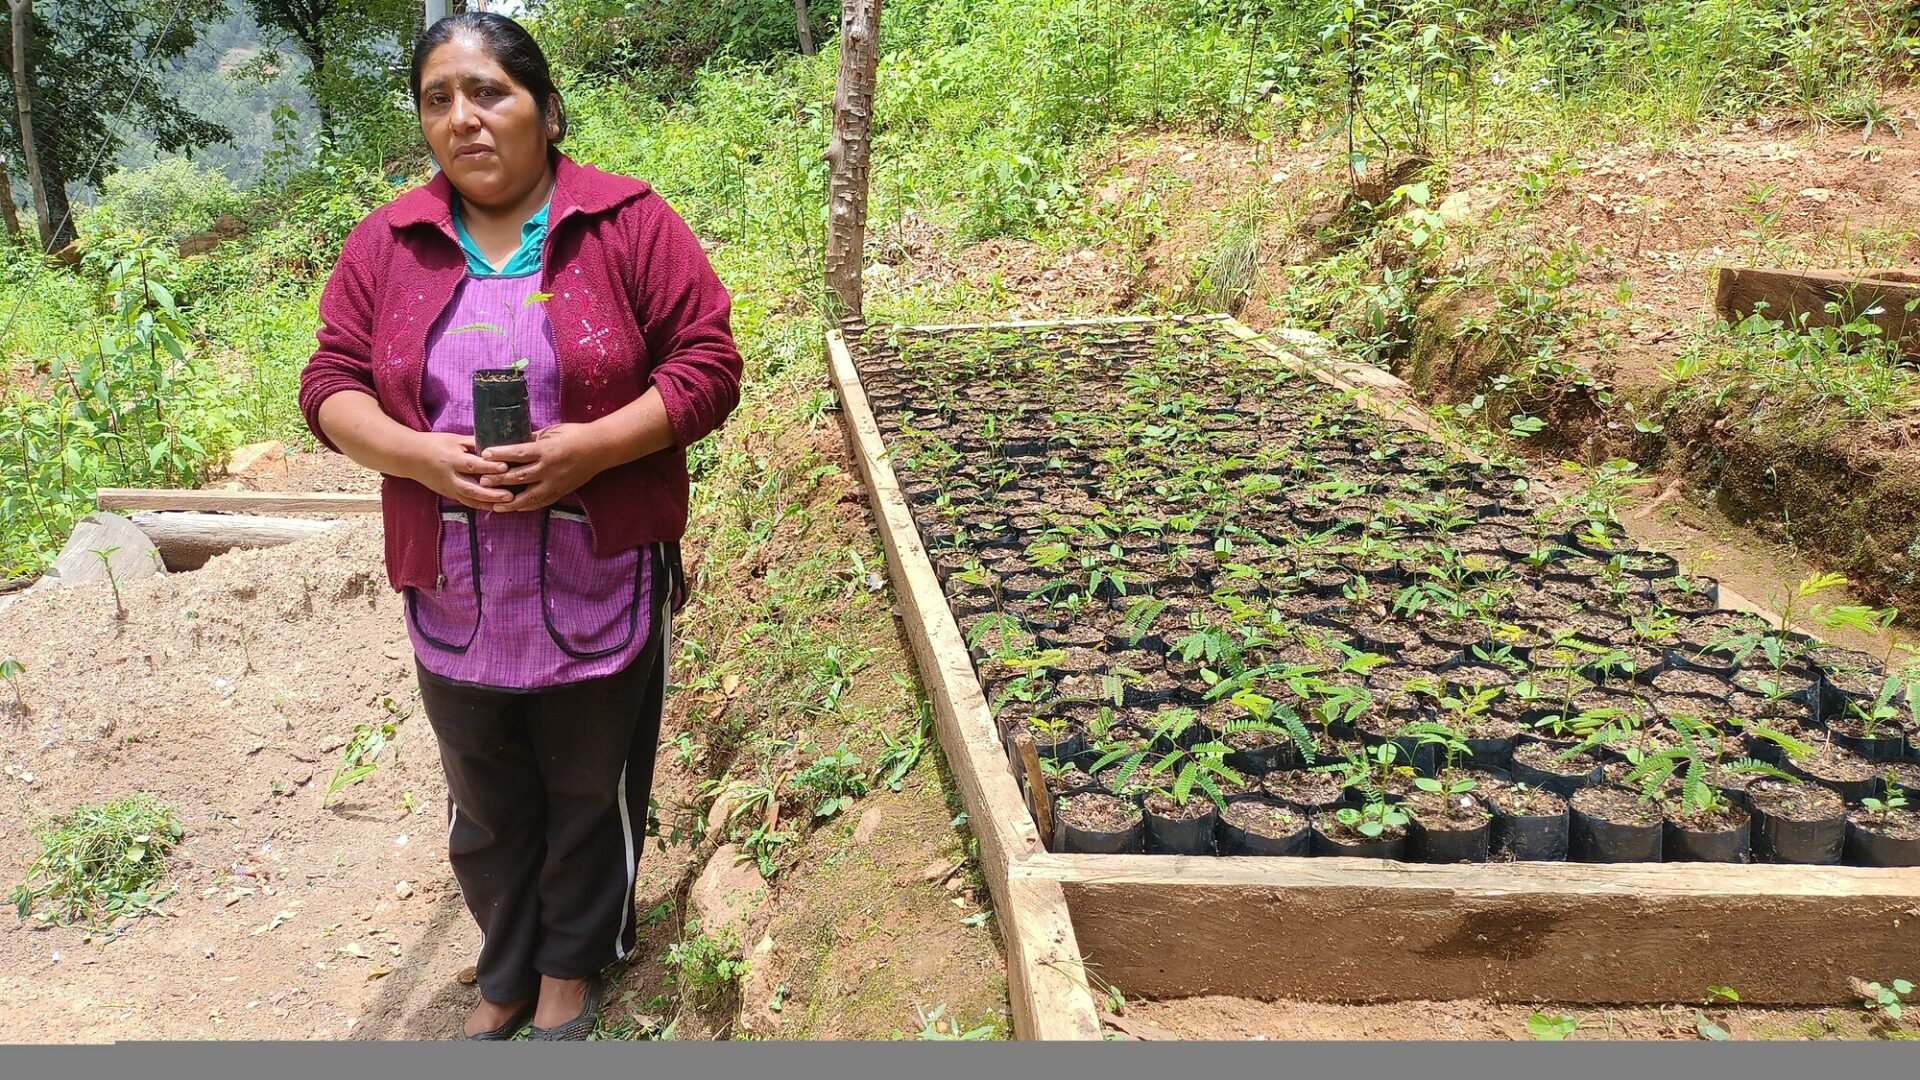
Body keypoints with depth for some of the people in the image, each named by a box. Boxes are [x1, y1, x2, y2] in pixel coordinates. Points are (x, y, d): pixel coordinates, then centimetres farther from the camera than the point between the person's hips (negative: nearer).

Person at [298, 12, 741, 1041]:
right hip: (456, 600, 3)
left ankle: (572, 965, 40)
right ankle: (505, 973, 41)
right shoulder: (387, 242, 3)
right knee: (486, 808, 18)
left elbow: (709, 367, -8)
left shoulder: (631, 223, -6)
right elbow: (330, 385, 4)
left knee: (590, 793, 15)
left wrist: (594, 445, -22)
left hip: (600, 589, -2)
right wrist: (419, 456, -16)